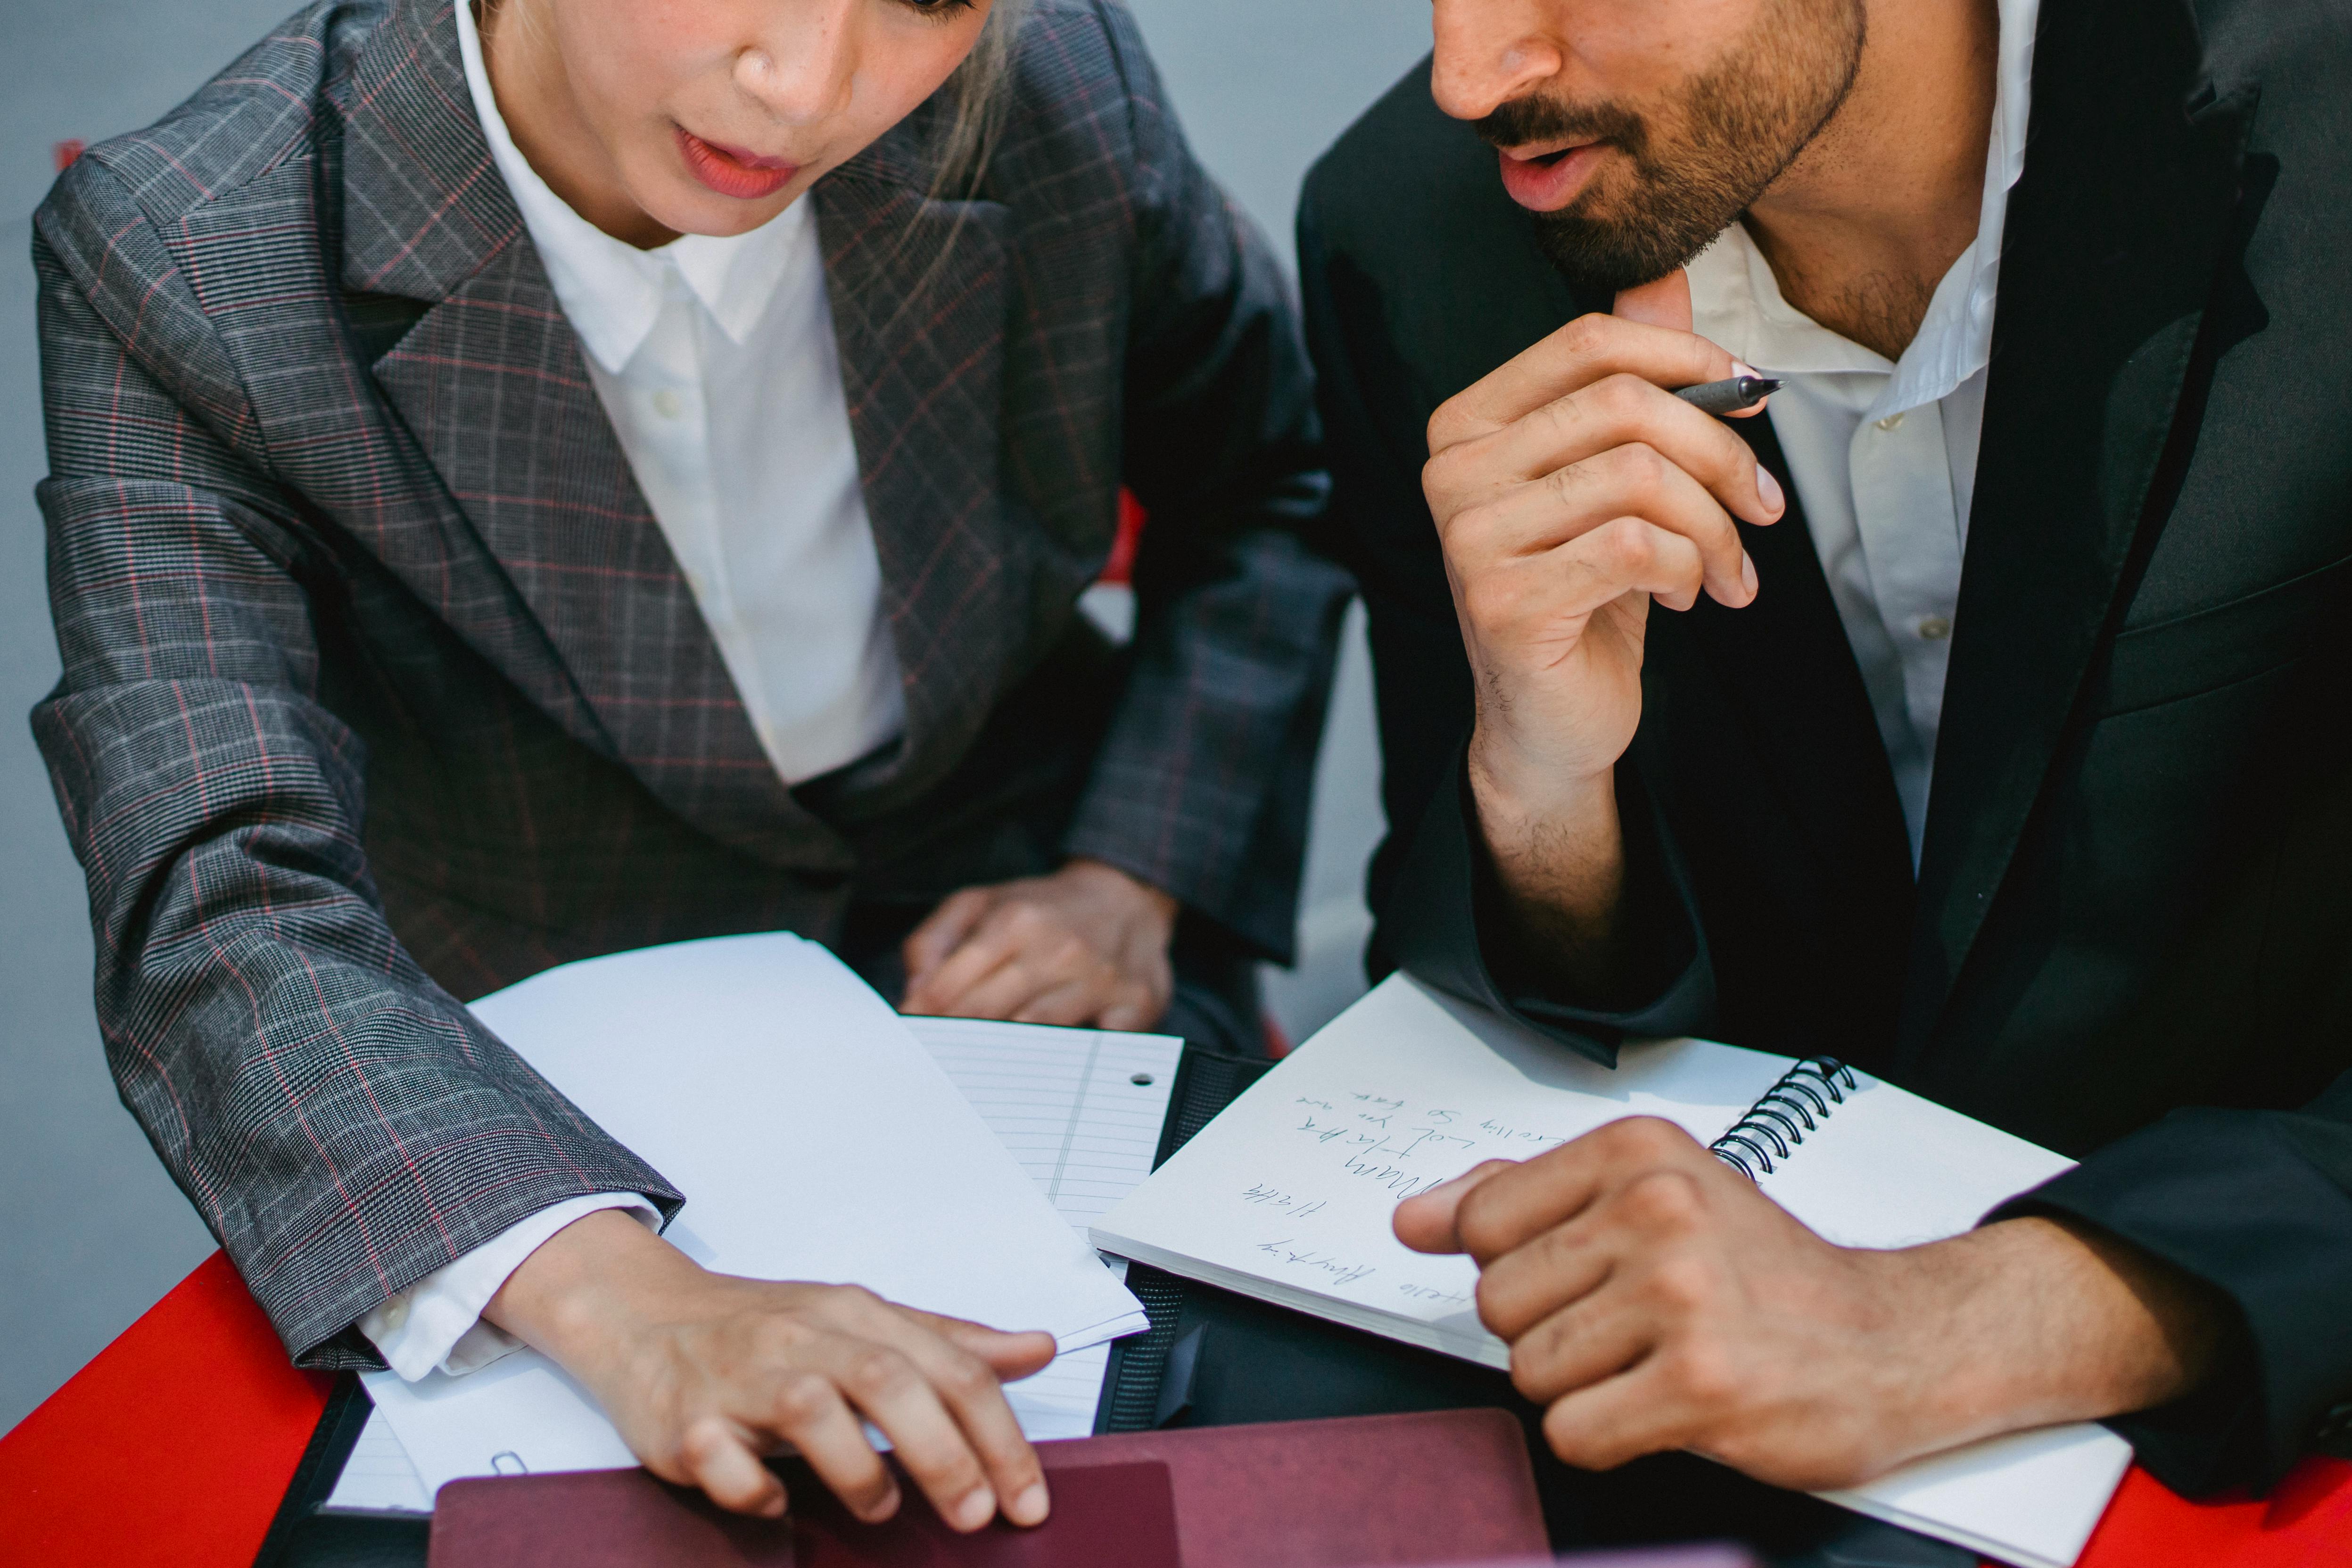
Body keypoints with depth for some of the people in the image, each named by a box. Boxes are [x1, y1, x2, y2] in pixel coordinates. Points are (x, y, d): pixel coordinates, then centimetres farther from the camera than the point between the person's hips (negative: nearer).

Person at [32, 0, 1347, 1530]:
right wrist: (625, 1298, -46)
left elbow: (1270, 482, 6)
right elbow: (221, 919, -30)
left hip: (1013, 959, 2)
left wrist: (1138, 881, -6)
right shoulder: (174, 270, -21)